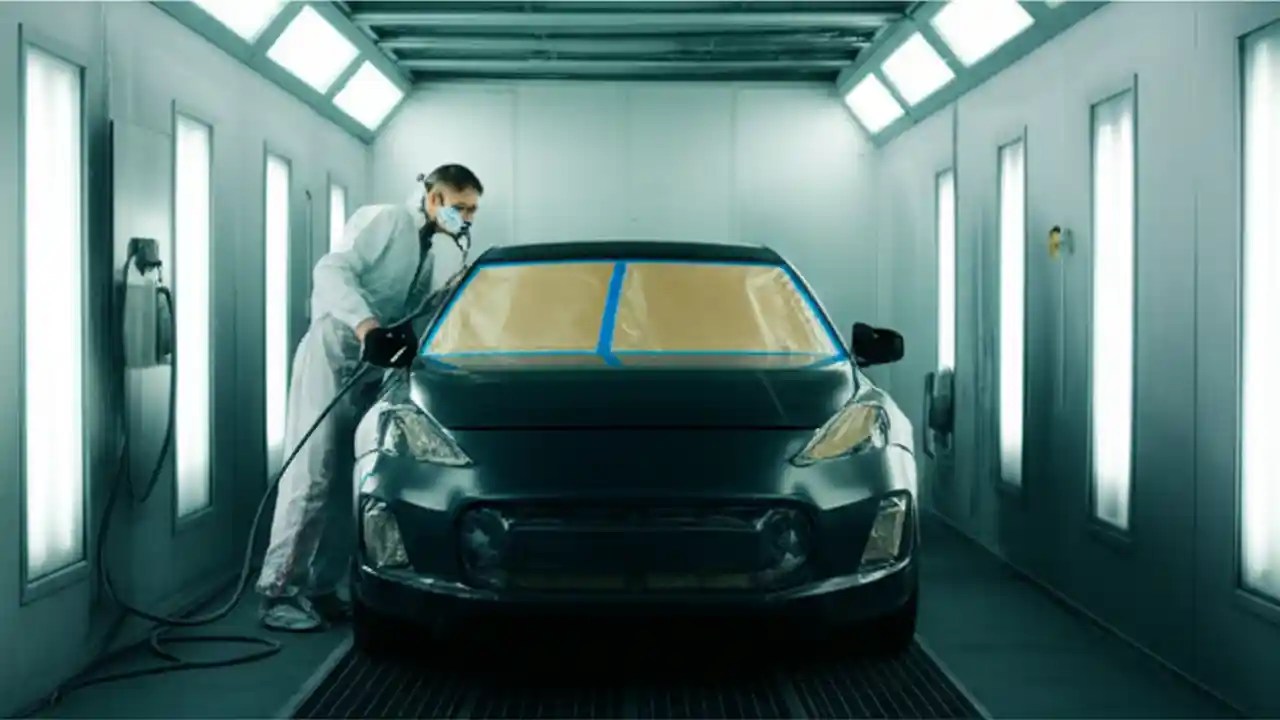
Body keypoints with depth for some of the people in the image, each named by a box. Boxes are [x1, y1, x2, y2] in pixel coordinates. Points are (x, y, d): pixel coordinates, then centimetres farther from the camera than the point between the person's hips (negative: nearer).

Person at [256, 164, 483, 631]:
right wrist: (366, 325, -35)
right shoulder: (386, 221, -10)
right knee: (312, 477, -10)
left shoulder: (448, 255, 11)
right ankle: (279, 592, -6)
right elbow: (332, 271, -21)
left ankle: (323, 588, 10)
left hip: (377, 370, 7)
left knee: (352, 482, 3)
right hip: (333, 357, -7)